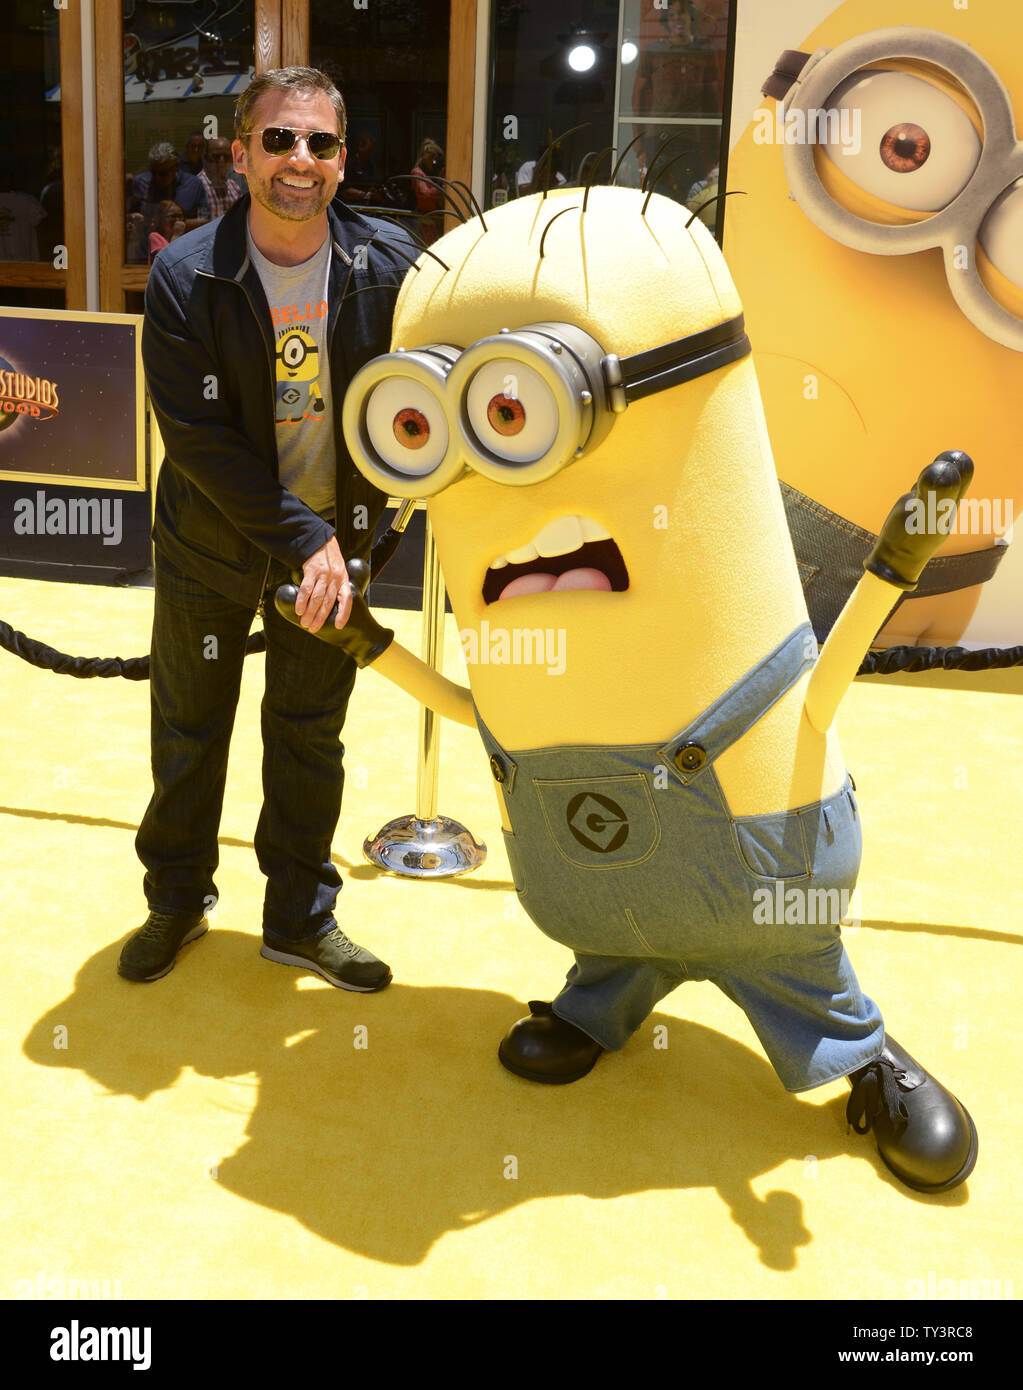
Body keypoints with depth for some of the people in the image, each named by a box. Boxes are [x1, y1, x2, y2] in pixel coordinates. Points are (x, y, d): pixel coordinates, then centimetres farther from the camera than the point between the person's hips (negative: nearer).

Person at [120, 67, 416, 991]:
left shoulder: (390, 265, -11)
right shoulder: (187, 275, -15)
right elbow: (196, 434, -19)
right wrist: (300, 538, -25)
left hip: (332, 537, 1)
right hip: (211, 534, -1)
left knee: (311, 732, 11)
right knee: (189, 724, 13)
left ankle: (299, 917, 29)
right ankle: (178, 898, 35)